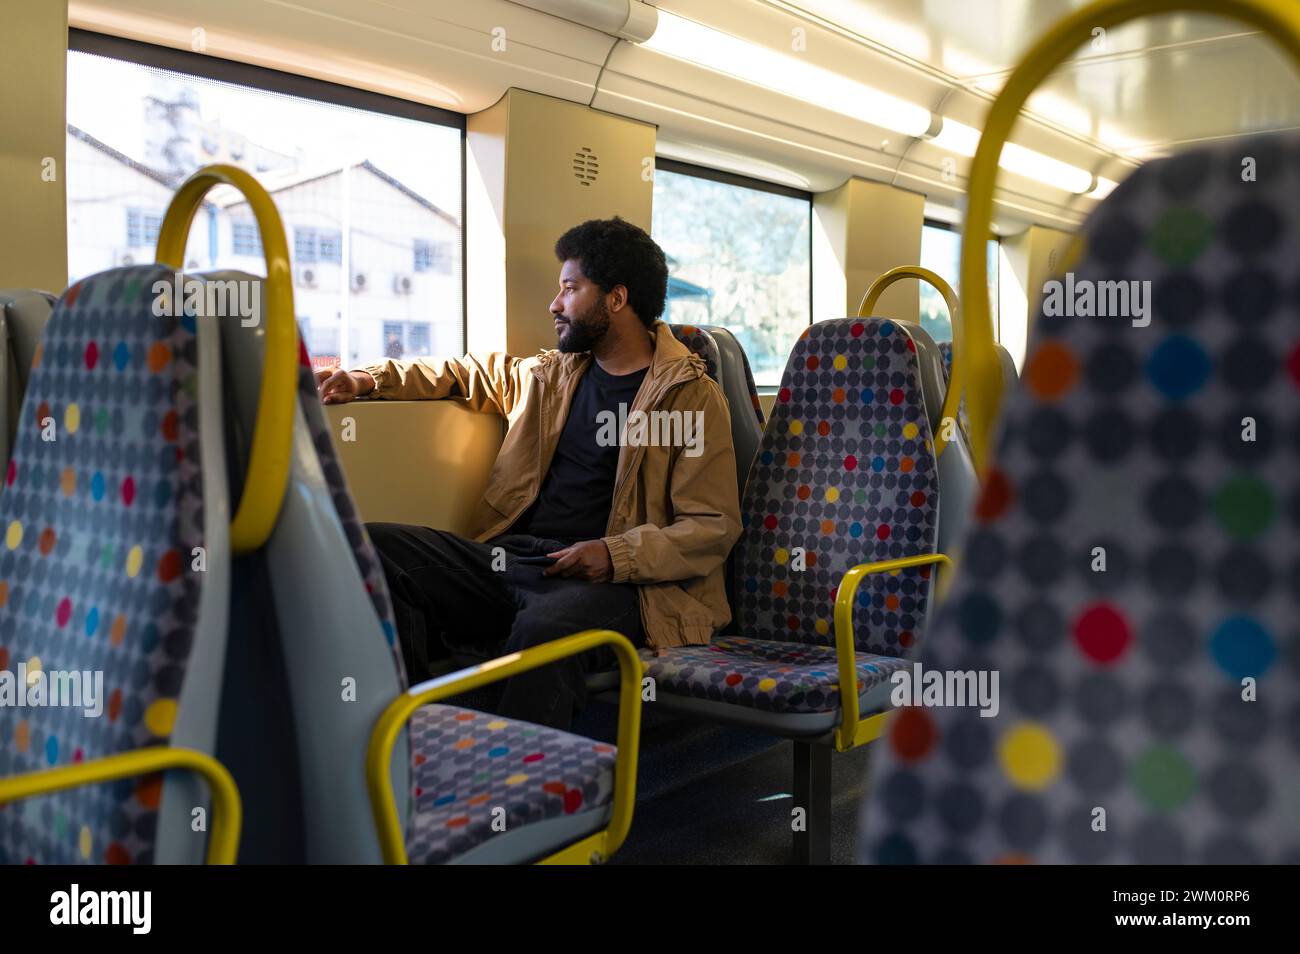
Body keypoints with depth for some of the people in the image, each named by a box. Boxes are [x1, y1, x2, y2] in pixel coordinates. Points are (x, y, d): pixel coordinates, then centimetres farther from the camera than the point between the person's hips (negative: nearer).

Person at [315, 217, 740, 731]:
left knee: (545, 628, -41)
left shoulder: (693, 396, 2)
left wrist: (616, 554, -17)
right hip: (507, 559, 7)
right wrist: (371, 379, 23)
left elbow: (715, 528, -4)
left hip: (608, 581, -6)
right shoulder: (551, 375, 22)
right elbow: (470, 373, 37)